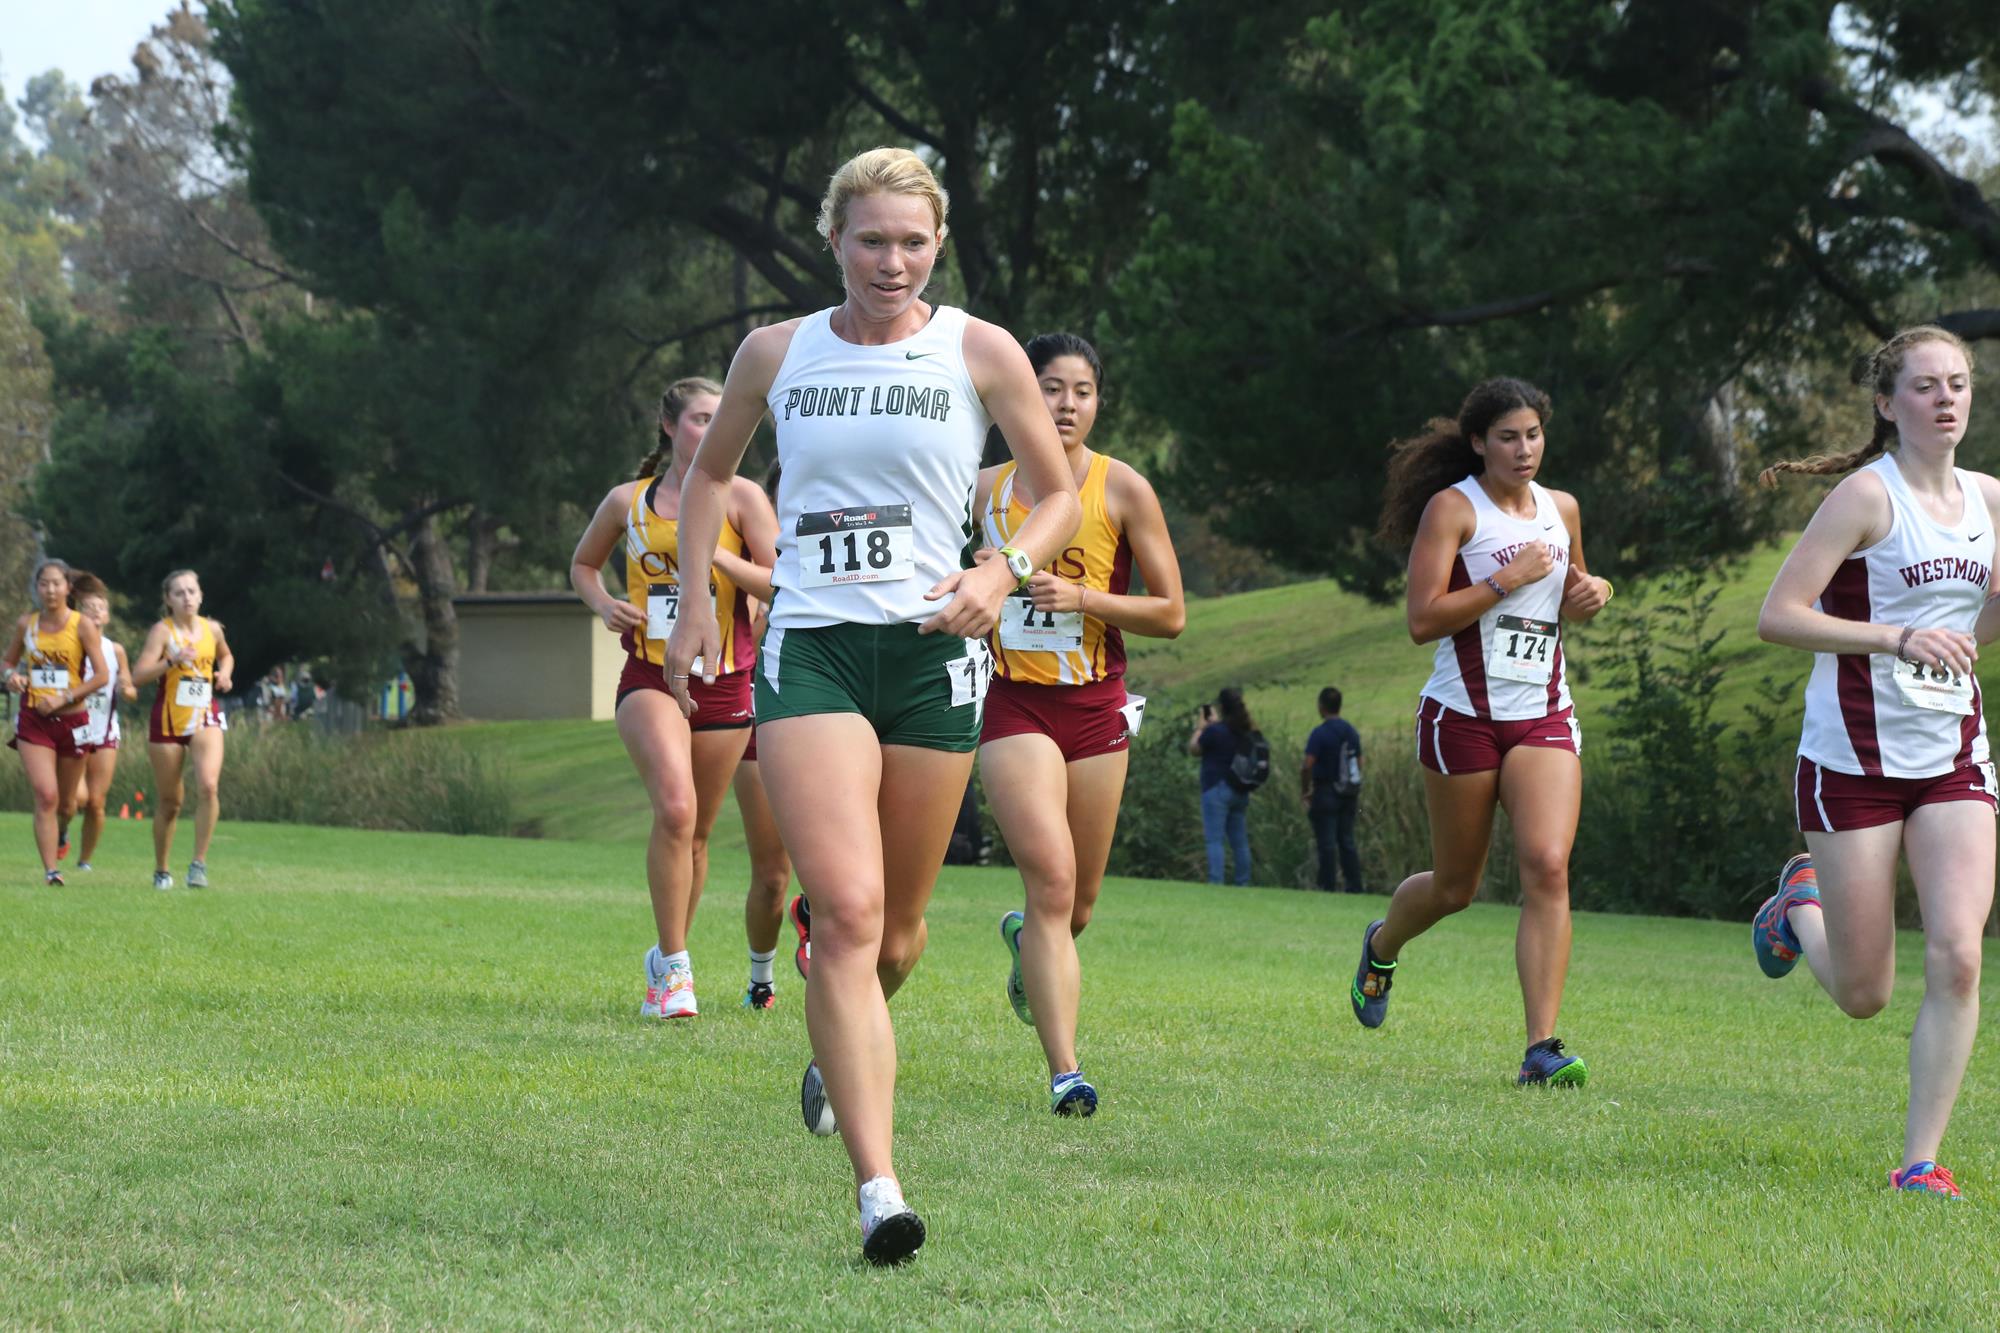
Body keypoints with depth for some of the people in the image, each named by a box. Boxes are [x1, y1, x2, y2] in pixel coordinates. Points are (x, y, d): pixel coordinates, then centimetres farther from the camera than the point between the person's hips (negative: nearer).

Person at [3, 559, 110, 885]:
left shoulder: (83, 625, -5)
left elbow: (101, 675, -7)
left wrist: (64, 698, -16)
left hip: (71, 720, 0)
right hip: (33, 720, 0)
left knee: (66, 800, 12)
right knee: (45, 797, -14)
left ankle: (60, 835, 46)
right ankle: (50, 869, -14)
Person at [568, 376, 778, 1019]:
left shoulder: (741, 497, 1)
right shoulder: (628, 501, 6)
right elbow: (582, 564, 23)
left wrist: (718, 557, -18)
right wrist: (605, 605, 2)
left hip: (724, 682, 1)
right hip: (650, 677, -1)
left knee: (696, 833, 9)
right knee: (675, 807, -24)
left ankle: (667, 956, 32)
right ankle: (675, 967, -16)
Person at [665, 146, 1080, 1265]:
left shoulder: (980, 353, 2)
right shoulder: (776, 354, 8)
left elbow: (1061, 494, 9)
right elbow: (712, 471, 24)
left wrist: (1005, 572, -9)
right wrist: (697, 605, 16)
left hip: (931, 649, 0)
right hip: (807, 648, 0)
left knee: (898, 924, 10)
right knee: (847, 908, -18)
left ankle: (838, 1056, 46)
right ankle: (879, 1188, -24)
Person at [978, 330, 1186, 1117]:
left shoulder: (1122, 490, -2)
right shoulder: (988, 490, 5)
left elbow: (1171, 613, -4)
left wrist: (1082, 597, -15)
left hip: (1095, 705, 1)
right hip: (1014, 704, -1)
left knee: (1078, 905, 11)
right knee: (1052, 881, -18)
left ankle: (1026, 940, 49)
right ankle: (1065, 1072, -18)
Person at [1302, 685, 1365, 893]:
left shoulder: (1320, 733, -14)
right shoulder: (1352, 732, 7)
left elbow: (1308, 766, -20)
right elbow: (1358, 763, 13)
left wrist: (1305, 790, -6)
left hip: (1325, 792, -6)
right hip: (1348, 794, 6)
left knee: (1326, 843, -3)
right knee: (1347, 841, 10)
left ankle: (1327, 885, -3)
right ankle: (1354, 885, 6)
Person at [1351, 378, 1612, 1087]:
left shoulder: (1562, 509, 11)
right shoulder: (1453, 508, -6)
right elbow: (1422, 618, -14)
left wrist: (1590, 594, 6)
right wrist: (1507, 579, -19)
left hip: (1544, 717, 4)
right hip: (1464, 715, -4)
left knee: (1548, 867, -16)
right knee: (1454, 887, 8)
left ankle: (1542, 1047, -18)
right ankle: (1382, 946, 44)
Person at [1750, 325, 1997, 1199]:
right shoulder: (1868, 494, -11)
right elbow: (1777, 616, -15)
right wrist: (1896, 639, -25)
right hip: (1855, 757, -4)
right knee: (1863, 996, 3)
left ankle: (1921, 1160, -3)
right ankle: (1800, 902, 37)